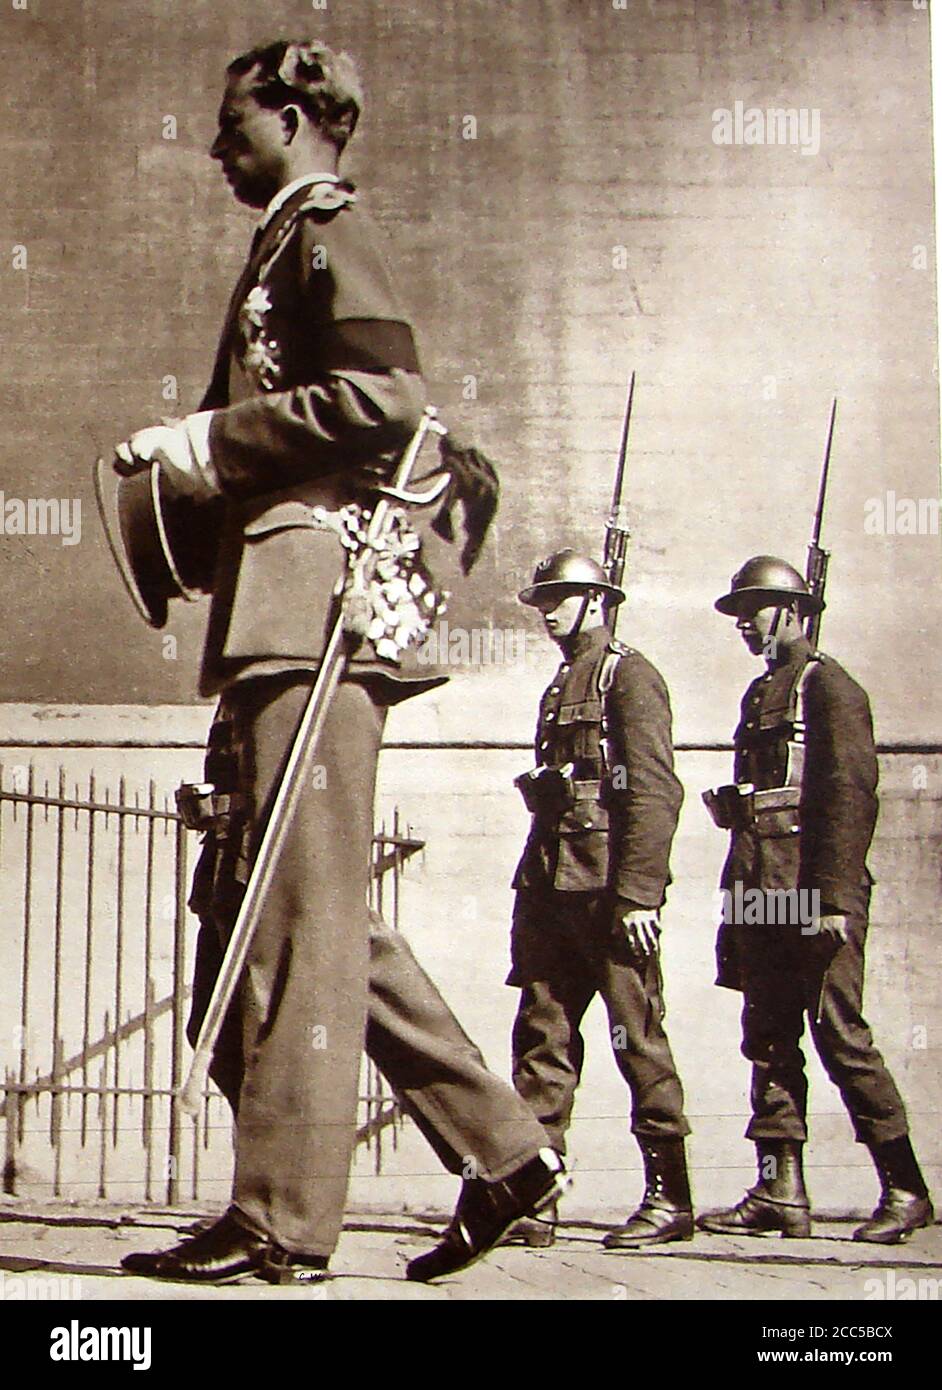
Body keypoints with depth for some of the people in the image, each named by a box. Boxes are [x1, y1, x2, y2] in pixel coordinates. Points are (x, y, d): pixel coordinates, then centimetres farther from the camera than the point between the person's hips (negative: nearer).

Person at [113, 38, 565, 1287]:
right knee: (306, 909, 9)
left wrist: (211, 439, -12)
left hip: (319, 596, -10)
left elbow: (386, 396, -17)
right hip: (286, 614, 10)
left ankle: (283, 1219, -6)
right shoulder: (292, 246, 27)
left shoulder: (328, 229, -1)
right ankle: (498, 1148, 12)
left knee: (300, 903, -10)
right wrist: (194, 461, 13)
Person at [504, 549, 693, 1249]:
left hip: (609, 889, -8)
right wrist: (531, 896, 18)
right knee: (542, 1034, 5)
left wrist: (640, 895, -20)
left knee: (638, 1037, -2)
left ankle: (671, 1199, 7)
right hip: (552, 888, 8)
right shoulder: (561, 687, 22)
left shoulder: (629, 675, -4)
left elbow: (656, 791, -13)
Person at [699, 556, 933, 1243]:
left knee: (840, 1036, -6)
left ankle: (906, 1191, 4)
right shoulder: (759, 693, 20)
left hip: (814, 895, -8)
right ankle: (780, 1194, 11)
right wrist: (738, 898, 18)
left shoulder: (831, 687, -5)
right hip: (760, 896, 8)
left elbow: (851, 799, -14)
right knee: (768, 1039, 7)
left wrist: (835, 899, -21)